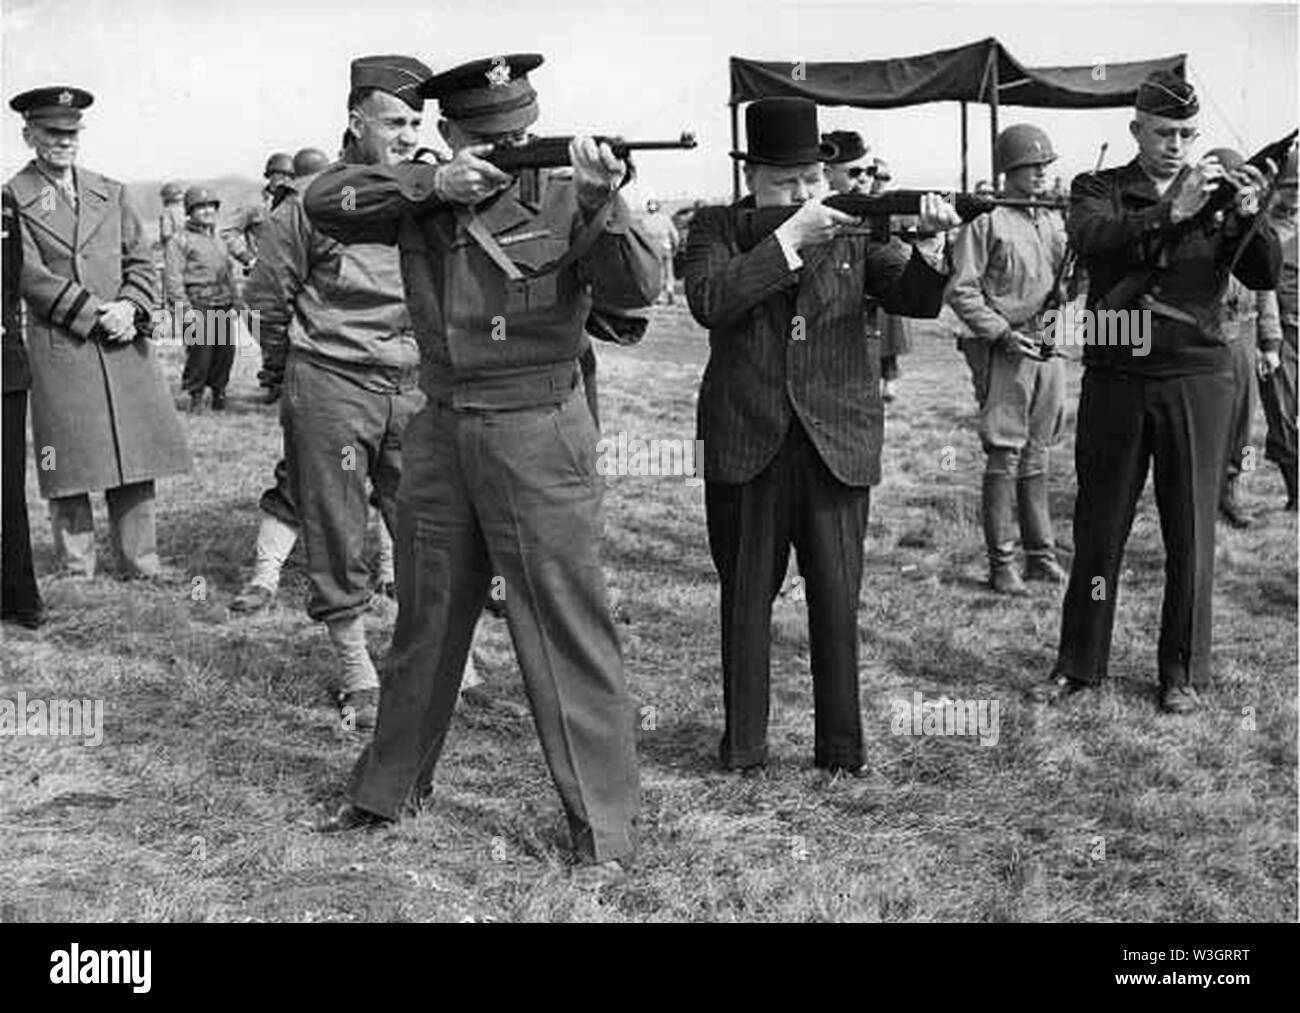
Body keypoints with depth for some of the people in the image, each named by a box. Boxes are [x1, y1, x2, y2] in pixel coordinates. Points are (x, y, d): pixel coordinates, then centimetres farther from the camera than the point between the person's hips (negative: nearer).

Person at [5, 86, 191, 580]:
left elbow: (142, 262, 13)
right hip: (58, 349, -4)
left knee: (135, 459, 5)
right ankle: (76, 572, 10)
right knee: (69, 468, -1)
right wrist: (95, 315, -14)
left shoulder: (111, 192, 16)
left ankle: (143, 567, 14)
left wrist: (129, 306, -7)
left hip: (125, 344, 4)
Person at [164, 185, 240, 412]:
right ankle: (195, 396, 2)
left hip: (223, 307, 6)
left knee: (225, 352, 4)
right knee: (199, 353, -10)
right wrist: (184, 308, -15)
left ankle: (219, 392, 16)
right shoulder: (180, 241, 0)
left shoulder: (219, 240, 22)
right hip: (197, 306, -6)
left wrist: (233, 304, 20)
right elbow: (172, 277, -7)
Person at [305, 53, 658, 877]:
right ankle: (386, 790, 36)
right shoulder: (425, 198, 3)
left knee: (568, 630, -2)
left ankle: (606, 826, 8)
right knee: (425, 625, 18)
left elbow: (636, 289, -20)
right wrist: (431, 187, -19)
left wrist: (598, 204, -37)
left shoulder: (564, 197, -7)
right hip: (441, 431, 5)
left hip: (539, 435, -4)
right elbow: (325, 200, -8)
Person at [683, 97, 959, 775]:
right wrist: (789, 239, -19)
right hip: (745, 444, -1)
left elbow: (917, 299, 0)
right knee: (745, 594, 9)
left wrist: (930, 242, -20)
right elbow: (709, 303, -16)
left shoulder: (851, 232, 8)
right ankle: (742, 744, 21)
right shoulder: (717, 229, 3)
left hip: (837, 441, 1)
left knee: (837, 599, 3)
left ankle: (842, 746, 15)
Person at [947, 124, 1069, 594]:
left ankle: (1041, 554, 20)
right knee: (1003, 458, -3)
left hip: (1050, 350, 6)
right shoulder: (986, 221, -7)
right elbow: (961, 290, -11)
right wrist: (1002, 333, -15)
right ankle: (1001, 563, 3)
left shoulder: (1055, 220, 14)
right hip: (1006, 353, -6)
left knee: (1037, 458, 12)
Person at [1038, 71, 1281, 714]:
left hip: (1197, 379, 1)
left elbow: (1266, 277, -2)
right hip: (1114, 379, -1)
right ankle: (1079, 663, 19)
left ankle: (1183, 672, 18)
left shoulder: (1215, 191, 7)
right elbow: (1090, 238, -19)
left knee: (1190, 531, 6)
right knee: (1098, 526, 6)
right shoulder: (1098, 190, 4)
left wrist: (1248, 217, -20)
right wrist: (1172, 210, -28)